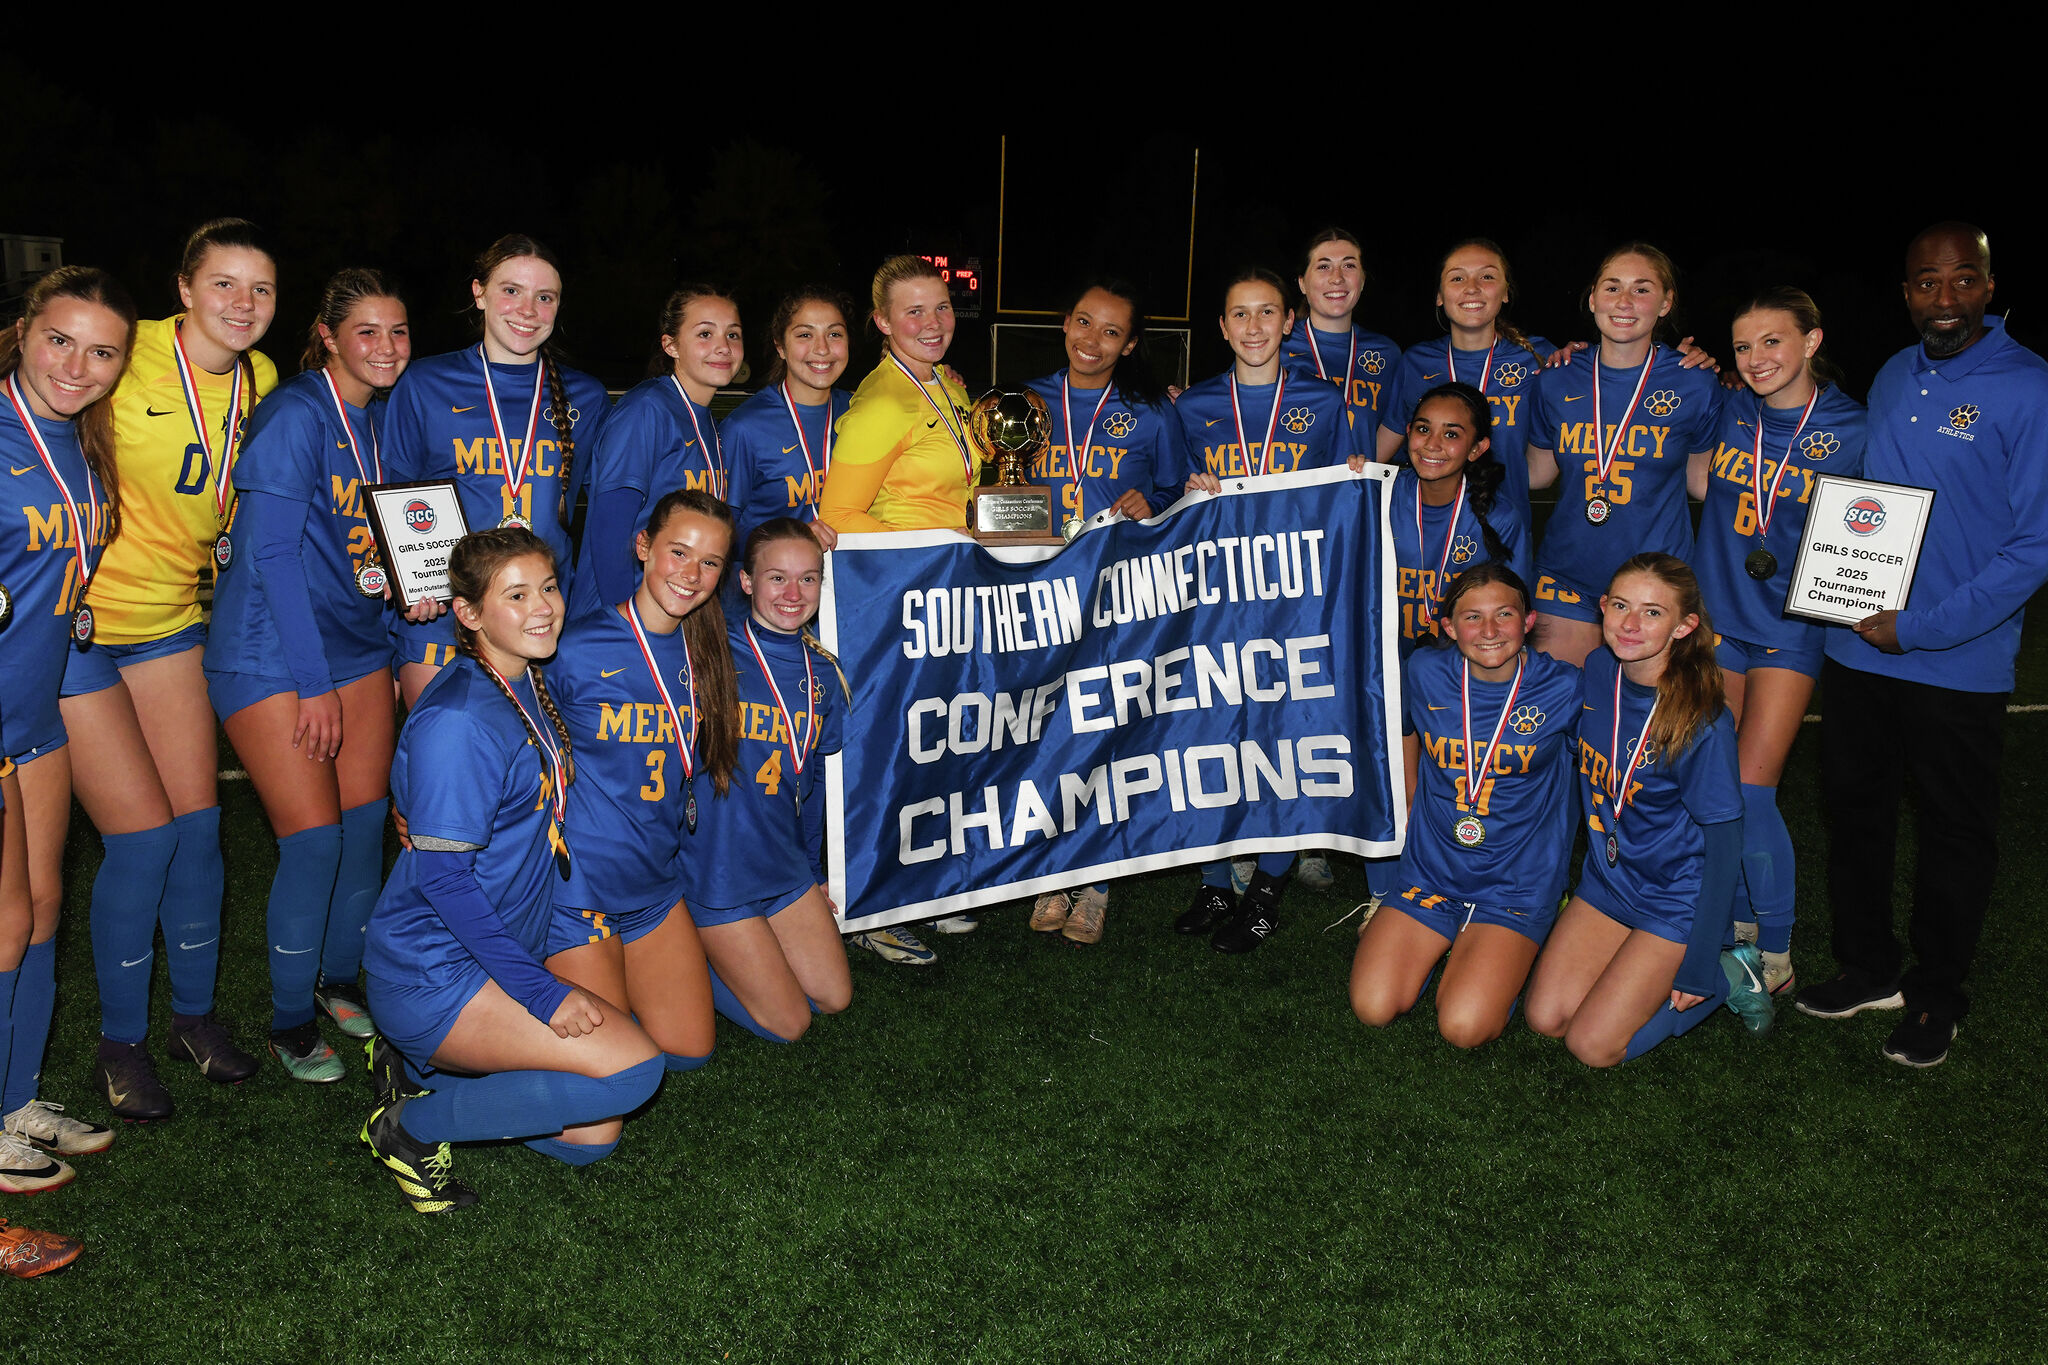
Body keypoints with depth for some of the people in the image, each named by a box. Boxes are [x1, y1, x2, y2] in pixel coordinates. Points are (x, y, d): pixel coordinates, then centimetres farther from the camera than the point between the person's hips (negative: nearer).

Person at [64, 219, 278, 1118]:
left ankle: (194, 1011, 26)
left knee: (199, 824, 6)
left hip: (170, 620, 6)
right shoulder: (127, 360, -18)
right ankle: (120, 1040, 15)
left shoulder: (259, 382, 2)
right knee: (143, 837, -5)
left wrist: (228, 534, 5)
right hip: (71, 623, -5)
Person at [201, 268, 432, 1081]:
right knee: (314, 839, -8)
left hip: (357, 647, 7)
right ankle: (289, 1021, 11)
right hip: (272, 654, -7)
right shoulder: (295, 416, -15)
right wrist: (313, 684, -18)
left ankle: (339, 980, 31)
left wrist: (411, 587, -2)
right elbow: (270, 553, -18)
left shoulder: (382, 421, 8)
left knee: (365, 824, 9)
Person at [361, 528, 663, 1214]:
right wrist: (541, 991, -23)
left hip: (501, 957, 9)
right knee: (633, 1067, -20)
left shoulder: (530, 685, 7)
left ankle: (416, 1064, 20)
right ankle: (414, 1126, -4)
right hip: (431, 972, -9)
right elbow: (441, 875, -23)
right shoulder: (458, 718, -21)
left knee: (591, 1138, 7)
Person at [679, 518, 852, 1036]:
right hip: (716, 870, -7)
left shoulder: (822, 673, 4)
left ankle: (725, 949, 26)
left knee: (836, 997, 12)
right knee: (788, 1024, -2)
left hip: (786, 867, 7)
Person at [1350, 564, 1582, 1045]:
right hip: (1430, 869, 3)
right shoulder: (1425, 673, -4)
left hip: (1517, 882, -3)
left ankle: (1506, 961, 14)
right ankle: (1434, 947, 21)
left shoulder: (1561, 689, -11)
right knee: (1373, 1008, -10)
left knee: (1463, 1028, -19)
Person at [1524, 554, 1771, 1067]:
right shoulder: (1598, 670, -8)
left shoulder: (1703, 726, -27)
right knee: (1546, 1019, 0)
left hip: (1676, 904, -6)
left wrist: (1697, 969, -16)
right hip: (1606, 881, 6)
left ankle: (1727, 976, 12)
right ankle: (1644, 971, 22)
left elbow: (1723, 848, -19)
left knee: (1593, 1045, -6)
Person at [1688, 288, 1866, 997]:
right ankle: (1739, 922, 27)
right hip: (1716, 617, 4)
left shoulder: (1852, 431, -7)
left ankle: (1776, 955, 8)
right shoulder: (1731, 410, 1)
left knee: (1749, 793, -8)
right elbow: (1705, 486, 16)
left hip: (1789, 629, -4)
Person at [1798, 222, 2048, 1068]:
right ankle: (1870, 970, 34)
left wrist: (1919, 629, -18)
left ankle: (1936, 998, 27)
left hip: (1957, 663, -6)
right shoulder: (1892, 379, 7)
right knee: (1854, 810, 16)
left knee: (1954, 837, 10)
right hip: (1856, 650, 6)